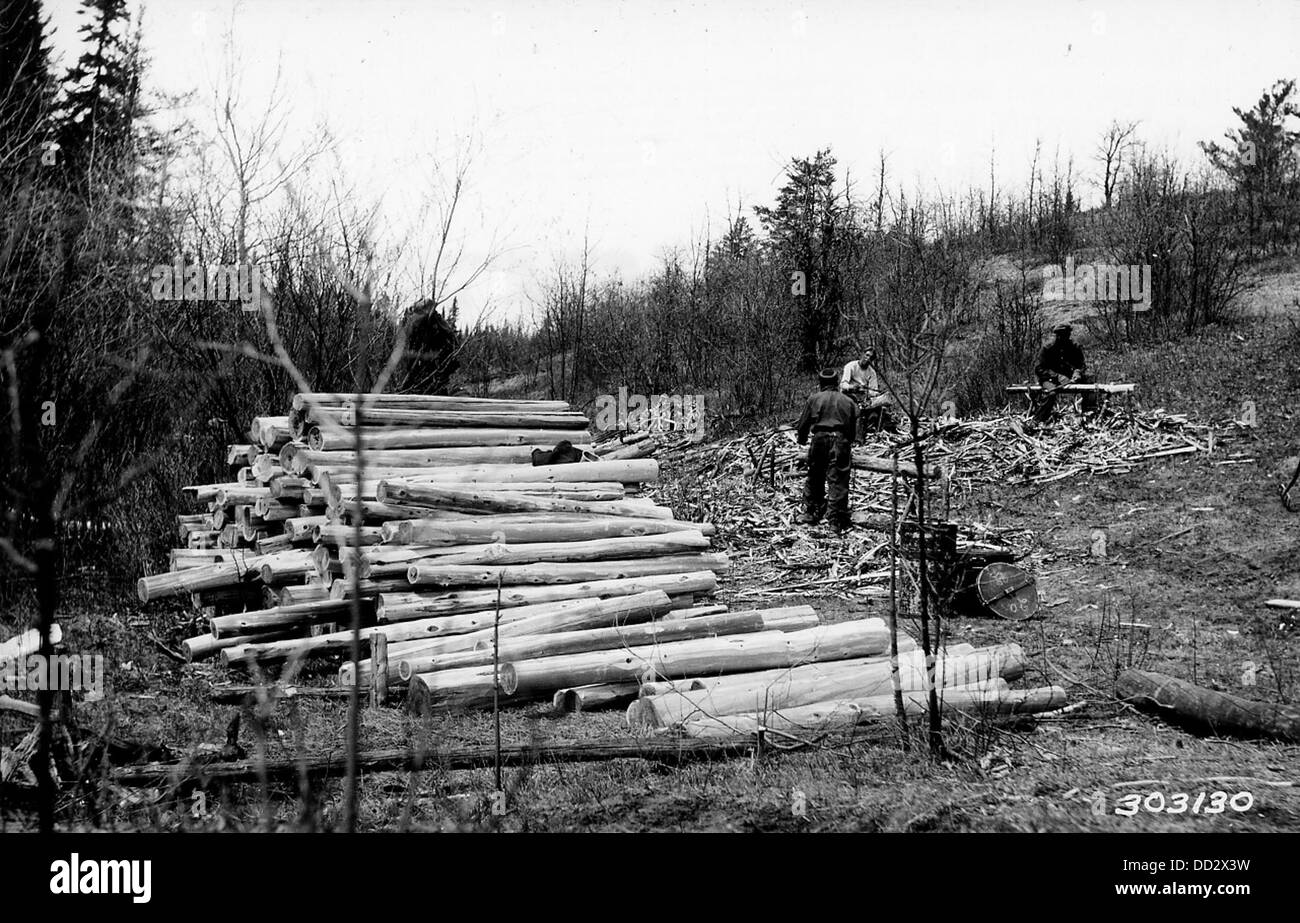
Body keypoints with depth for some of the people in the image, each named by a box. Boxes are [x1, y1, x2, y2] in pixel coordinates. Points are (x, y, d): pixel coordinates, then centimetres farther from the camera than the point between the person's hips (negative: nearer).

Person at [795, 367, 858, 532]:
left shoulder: (814, 399, 8)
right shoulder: (848, 402, 12)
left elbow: (803, 424, 10)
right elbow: (854, 429, 11)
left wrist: (802, 440, 28)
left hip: (819, 439, 0)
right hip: (840, 441, 0)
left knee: (815, 478, 15)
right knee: (838, 482, -1)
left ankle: (812, 513, 21)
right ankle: (838, 521, -4)